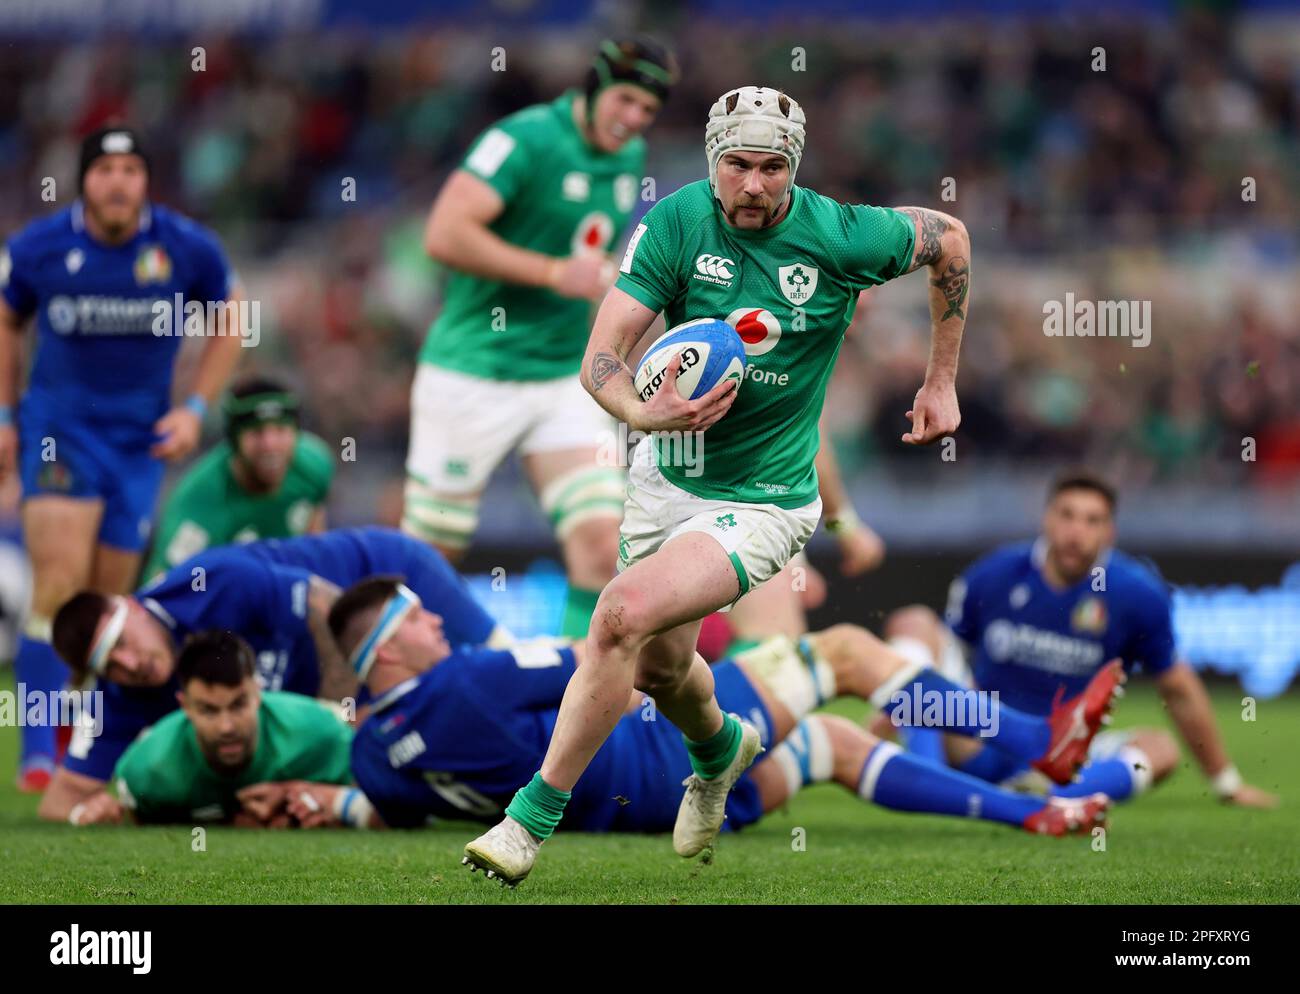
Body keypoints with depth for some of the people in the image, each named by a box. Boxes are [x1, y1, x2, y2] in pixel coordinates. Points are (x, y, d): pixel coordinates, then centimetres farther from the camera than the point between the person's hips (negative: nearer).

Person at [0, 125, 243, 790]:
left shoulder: (188, 249, -9)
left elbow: (228, 324, 9)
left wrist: (195, 408, 0)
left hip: (141, 436, 2)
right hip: (58, 428, -2)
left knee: (109, 600, 8)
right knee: (62, 580, -19)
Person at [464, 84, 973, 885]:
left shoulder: (840, 237, -16)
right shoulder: (675, 225, -13)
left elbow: (949, 238, 4)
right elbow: (602, 353, -17)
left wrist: (942, 382, 8)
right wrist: (642, 412, -39)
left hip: (763, 503, -4)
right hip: (667, 478, 4)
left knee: (623, 616, -24)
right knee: (659, 666, 19)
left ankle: (533, 818, -14)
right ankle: (720, 749, 57)